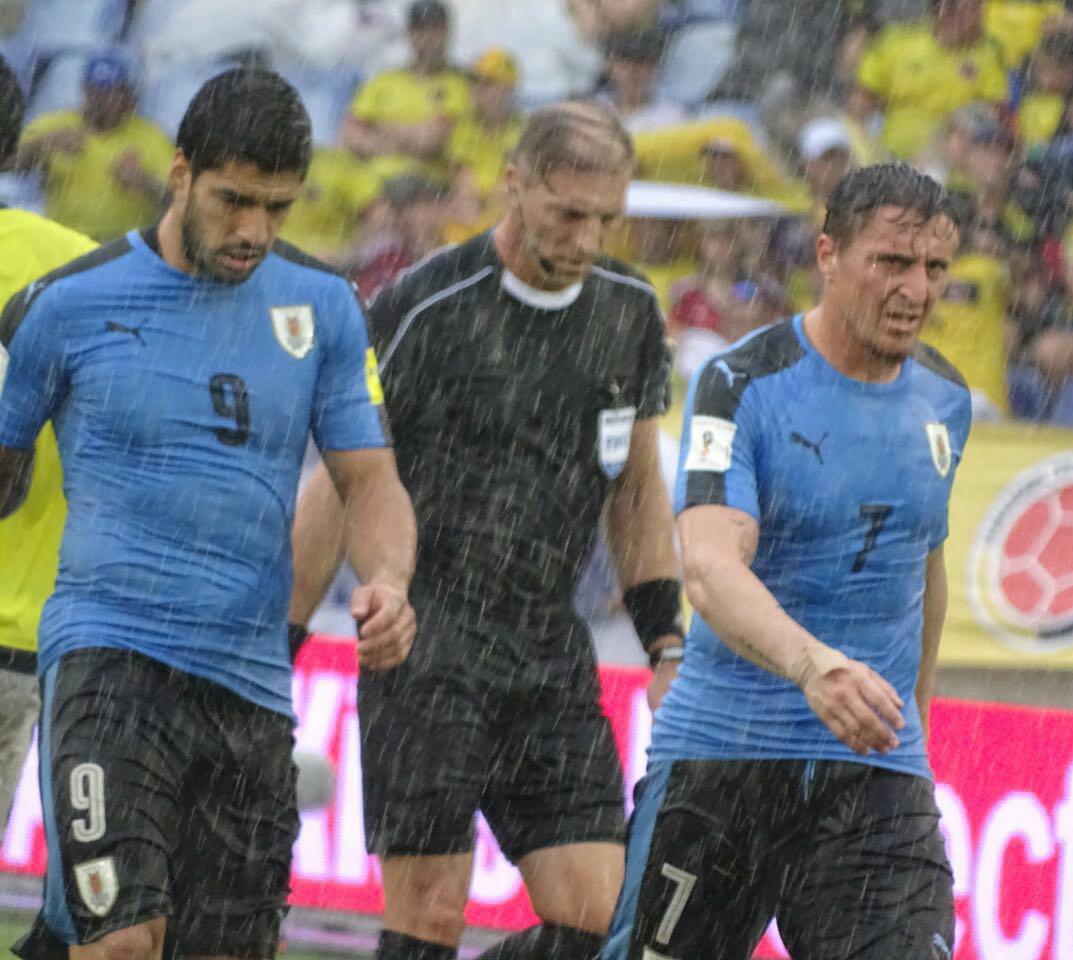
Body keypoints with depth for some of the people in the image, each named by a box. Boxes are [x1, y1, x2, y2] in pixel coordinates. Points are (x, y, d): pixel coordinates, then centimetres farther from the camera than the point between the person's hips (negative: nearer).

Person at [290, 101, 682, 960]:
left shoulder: (631, 313, 8)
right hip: (428, 656, -5)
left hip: (554, 660, 5)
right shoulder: (423, 308, -9)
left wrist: (665, 649, 14)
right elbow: (337, 491, -4)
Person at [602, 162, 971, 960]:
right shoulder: (742, 385, -11)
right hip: (723, 751, -3)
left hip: (878, 774, 3)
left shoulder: (945, 399, 9)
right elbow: (710, 570, -25)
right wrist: (812, 665, -43)